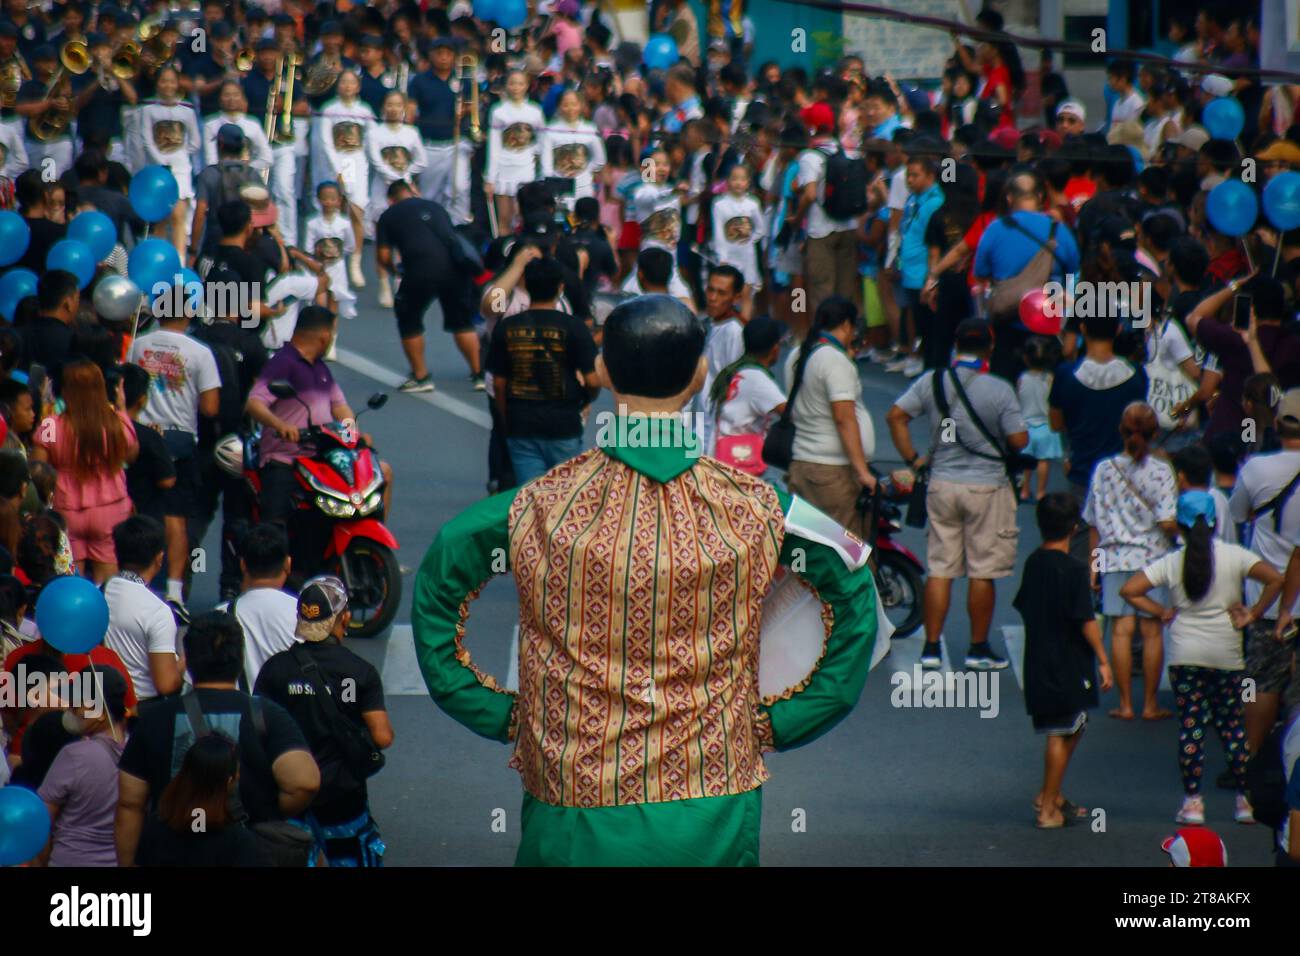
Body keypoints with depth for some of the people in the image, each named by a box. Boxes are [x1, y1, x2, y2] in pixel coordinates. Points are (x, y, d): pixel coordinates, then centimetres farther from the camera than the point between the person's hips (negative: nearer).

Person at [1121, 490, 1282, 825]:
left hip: (1185, 654, 0)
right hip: (1226, 653, 0)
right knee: (1233, 725, 9)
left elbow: (1129, 590, -6)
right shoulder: (1234, 556, -4)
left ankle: (1192, 802, 2)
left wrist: (1162, 612, 3)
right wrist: (1253, 614, -4)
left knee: (1190, 726, 4)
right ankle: (1245, 800, 10)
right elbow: (1275, 579, -15)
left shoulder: (1171, 562, -2)